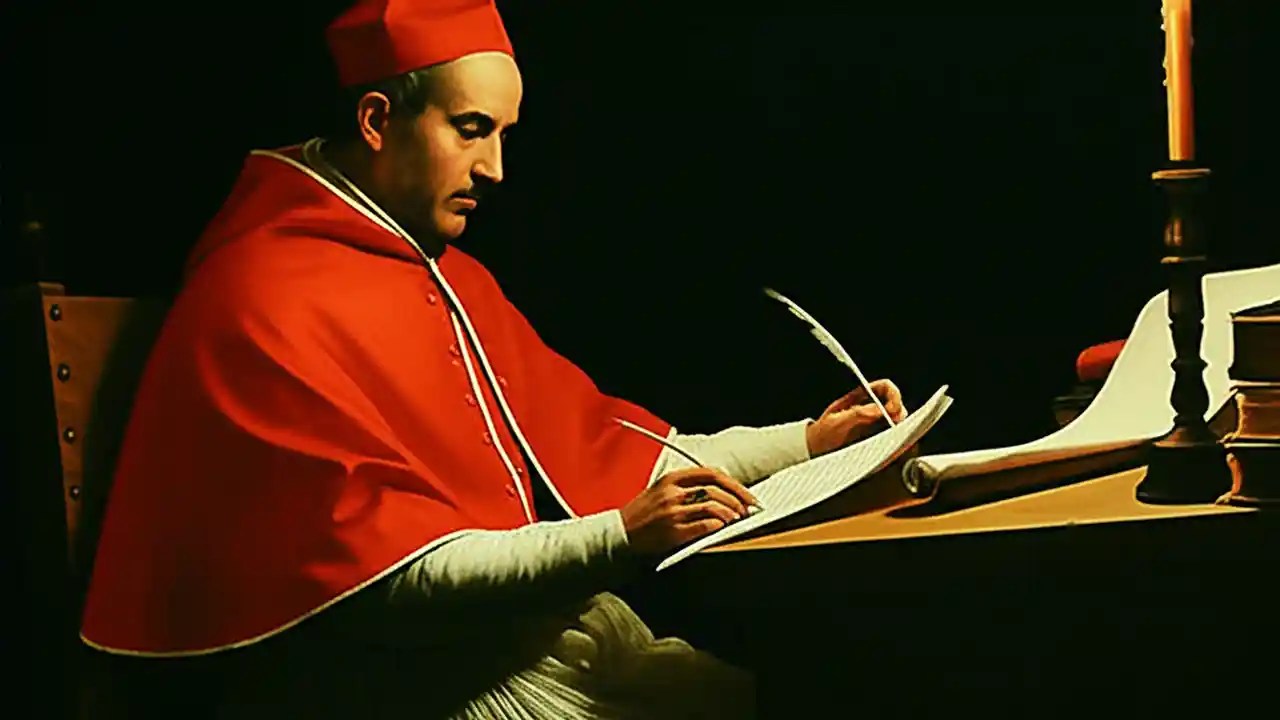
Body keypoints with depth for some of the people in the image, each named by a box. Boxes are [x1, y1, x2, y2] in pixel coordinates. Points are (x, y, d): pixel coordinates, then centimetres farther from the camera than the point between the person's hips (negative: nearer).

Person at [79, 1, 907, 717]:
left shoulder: (454, 277, 18)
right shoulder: (269, 305, -13)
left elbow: (594, 446, 20)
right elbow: (383, 570, -19)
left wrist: (803, 443, 11)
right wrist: (620, 536, -28)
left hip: (554, 628, 9)